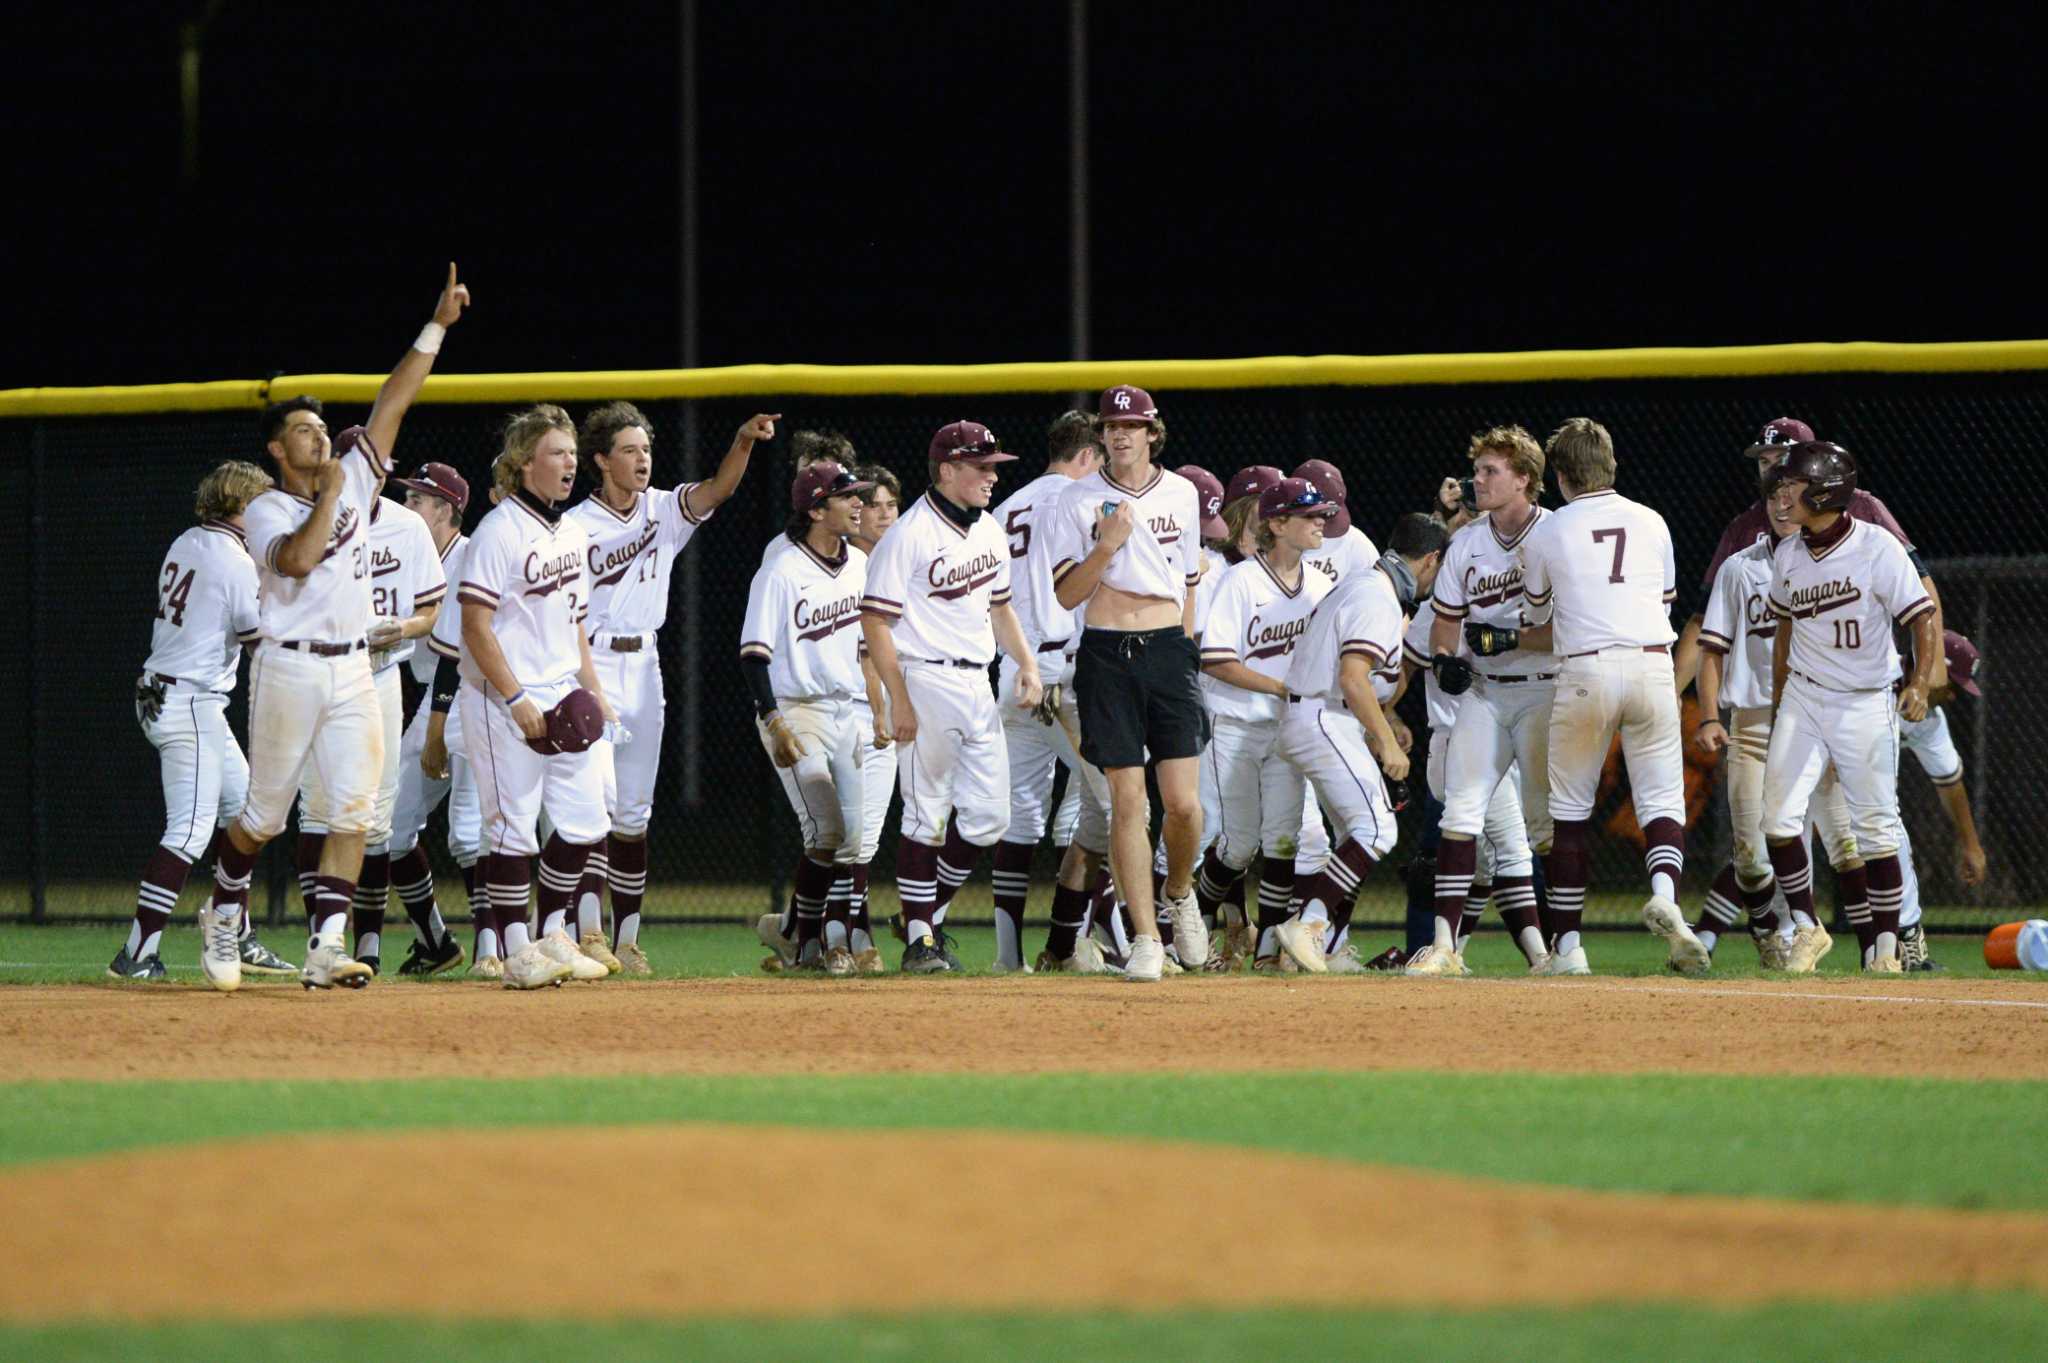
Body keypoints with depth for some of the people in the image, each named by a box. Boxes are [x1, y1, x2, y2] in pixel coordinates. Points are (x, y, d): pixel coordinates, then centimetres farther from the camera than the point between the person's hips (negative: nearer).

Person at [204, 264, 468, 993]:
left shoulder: (354, 480, 11)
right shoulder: (265, 510, -4)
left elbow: (393, 402, 7)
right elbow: (298, 558, -24)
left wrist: (438, 326, 1)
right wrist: (328, 495, -17)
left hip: (353, 671, 4)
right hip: (289, 667, -4)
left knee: (352, 812, -7)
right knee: (264, 814, 6)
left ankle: (325, 948, -11)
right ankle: (223, 917, 29)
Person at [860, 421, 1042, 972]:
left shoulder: (988, 530, 12)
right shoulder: (910, 535, -12)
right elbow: (875, 619, -13)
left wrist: (1026, 663, 10)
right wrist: (900, 700, -19)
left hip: (977, 683, 8)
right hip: (927, 681, -8)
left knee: (988, 815, 5)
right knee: (927, 815, -4)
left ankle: (928, 912, 20)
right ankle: (919, 938, 2)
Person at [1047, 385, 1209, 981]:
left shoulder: (1181, 495, 9)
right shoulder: (1079, 501, 2)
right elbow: (1066, 595, -1)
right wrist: (1108, 545, -15)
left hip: (1168, 648, 1)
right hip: (1107, 657, -1)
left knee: (1183, 802, -7)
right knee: (1127, 800, -6)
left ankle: (1179, 895, 23)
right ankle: (1146, 938, -3)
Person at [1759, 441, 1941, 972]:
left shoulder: (1878, 549, -14)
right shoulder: (1787, 555, 3)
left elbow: (1922, 618, -12)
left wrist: (1920, 683, -25)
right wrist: (1777, 704, 18)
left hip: (1866, 704, -5)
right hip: (1804, 699, 5)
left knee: (1876, 827, 0)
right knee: (1779, 815, -7)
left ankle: (1885, 944, 12)